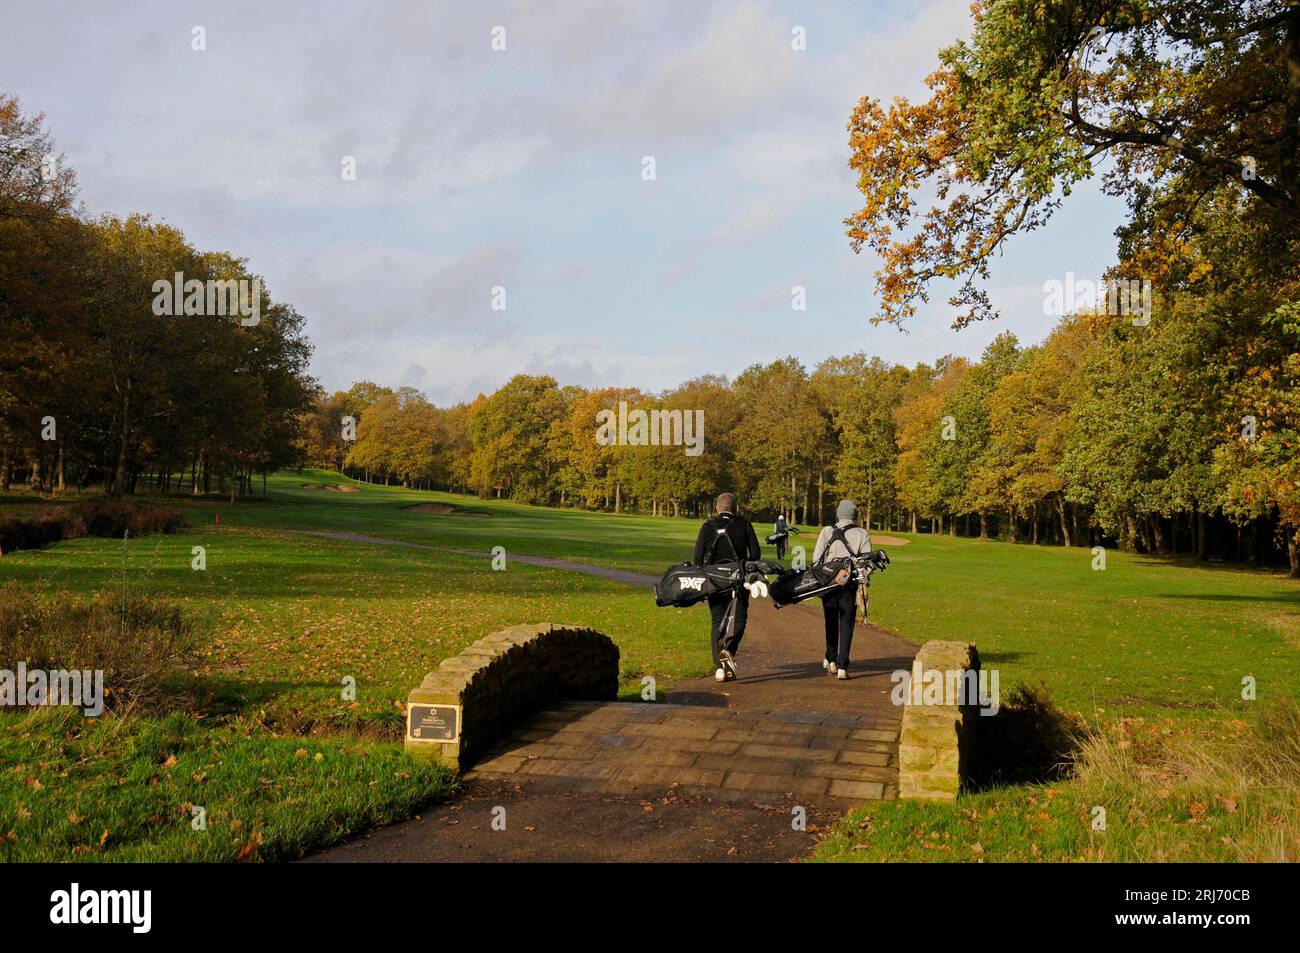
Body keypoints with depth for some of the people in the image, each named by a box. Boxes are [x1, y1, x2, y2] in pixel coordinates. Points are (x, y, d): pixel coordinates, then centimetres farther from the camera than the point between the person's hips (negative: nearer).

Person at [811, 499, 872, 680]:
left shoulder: (827, 531, 1)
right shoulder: (862, 534, 2)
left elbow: (816, 558, -3)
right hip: (851, 584, -1)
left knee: (831, 622, 17)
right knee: (846, 624, 3)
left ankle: (831, 660, 27)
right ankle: (842, 666, -3)